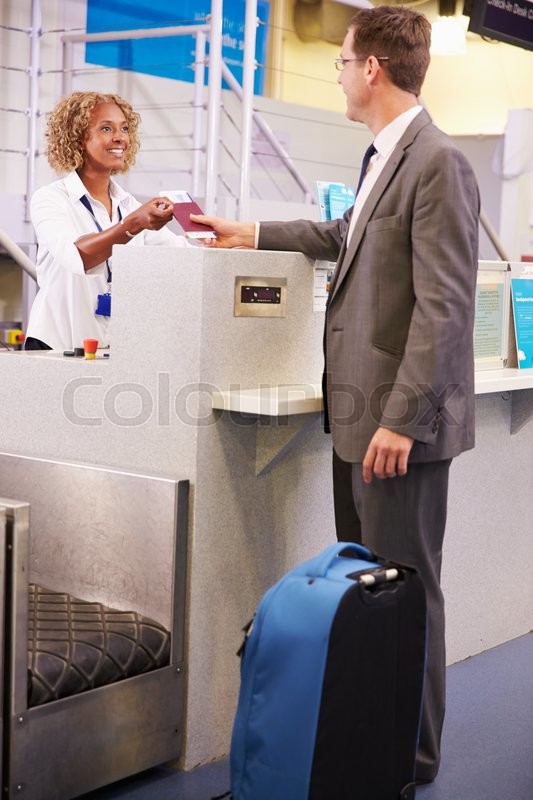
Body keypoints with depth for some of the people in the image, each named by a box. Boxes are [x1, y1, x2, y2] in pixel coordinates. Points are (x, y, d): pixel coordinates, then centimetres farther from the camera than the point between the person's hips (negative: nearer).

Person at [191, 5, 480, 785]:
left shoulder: (438, 164, -16)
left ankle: (411, 755, 17)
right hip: (359, 412, 9)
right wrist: (252, 234, 34)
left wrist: (402, 420, -22)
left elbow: (443, 306, -20)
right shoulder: (386, 157, 13)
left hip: (400, 422, -9)